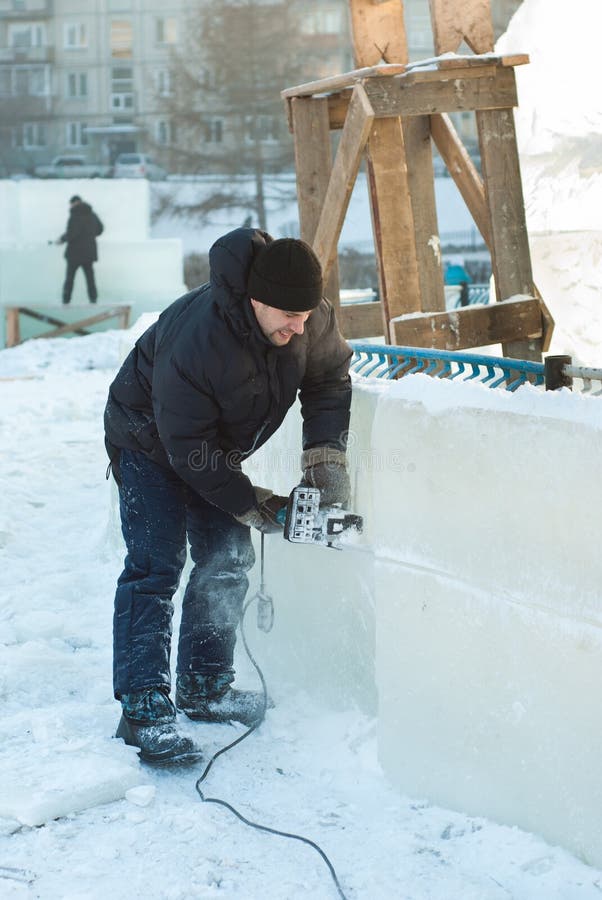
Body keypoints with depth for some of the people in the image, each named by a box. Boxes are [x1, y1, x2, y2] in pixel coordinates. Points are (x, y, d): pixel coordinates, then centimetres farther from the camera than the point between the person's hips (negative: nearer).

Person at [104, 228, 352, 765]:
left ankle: (204, 689, 16)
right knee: (155, 566, -16)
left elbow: (329, 378, -2)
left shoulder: (311, 318, -22)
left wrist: (326, 457, -13)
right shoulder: (194, 343, -41)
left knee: (228, 561, 4)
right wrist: (255, 508, -23)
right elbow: (188, 450, -31)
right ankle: (142, 709, -17)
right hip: (150, 443, -7)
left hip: (216, 447, 7)